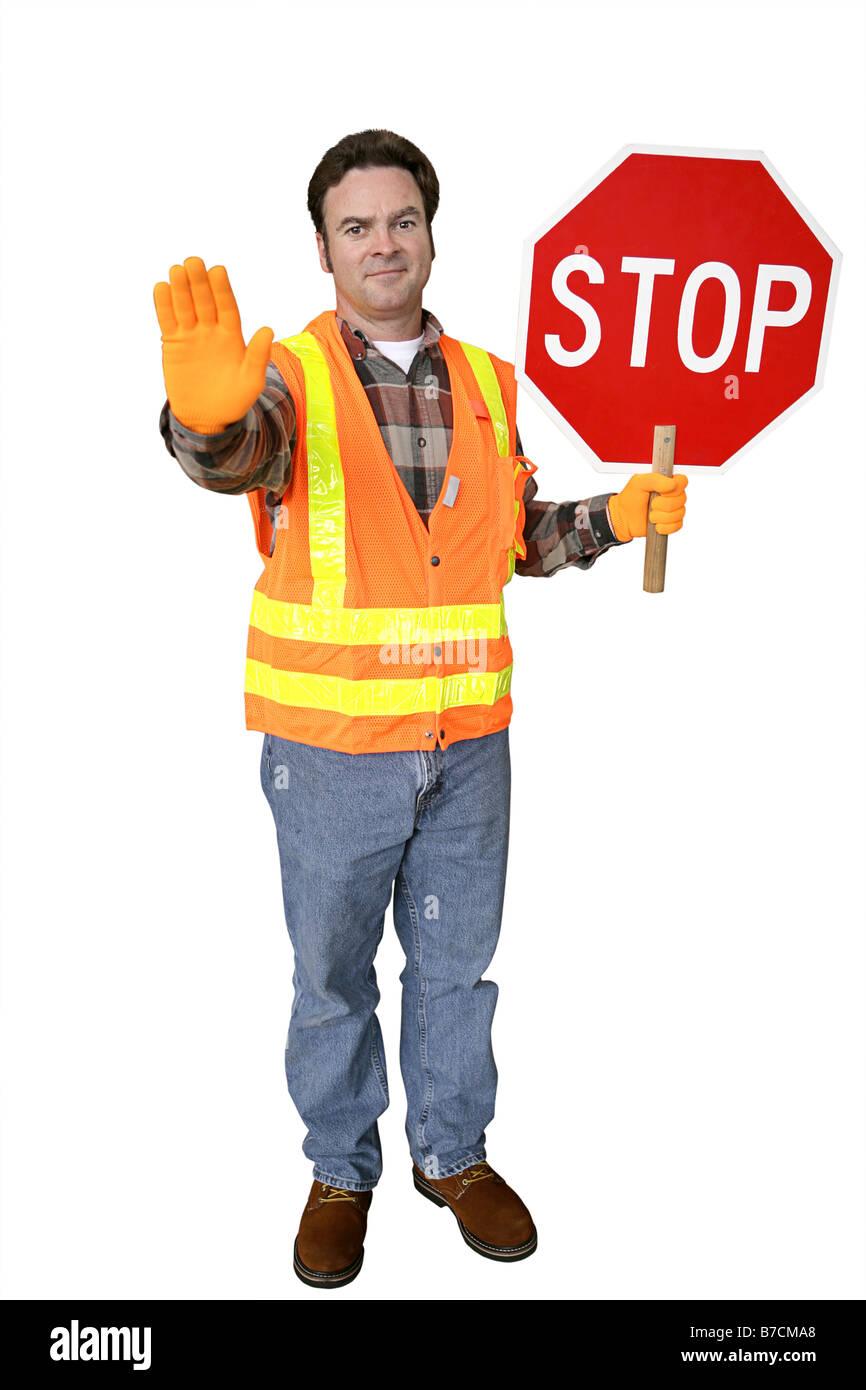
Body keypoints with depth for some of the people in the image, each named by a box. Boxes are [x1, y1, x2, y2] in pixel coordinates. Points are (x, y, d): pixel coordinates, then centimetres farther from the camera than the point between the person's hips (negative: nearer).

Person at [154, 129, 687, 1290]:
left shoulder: (485, 381, 8)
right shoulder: (291, 370, -5)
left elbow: (519, 536, 15)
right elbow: (234, 455, -28)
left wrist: (610, 519, -2)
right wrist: (205, 411, -51)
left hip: (468, 738, 4)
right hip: (331, 742, -3)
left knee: (458, 959, 17)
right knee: (332, 970, 13)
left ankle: (454, 1153, 40)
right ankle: (341, 1173, 36)